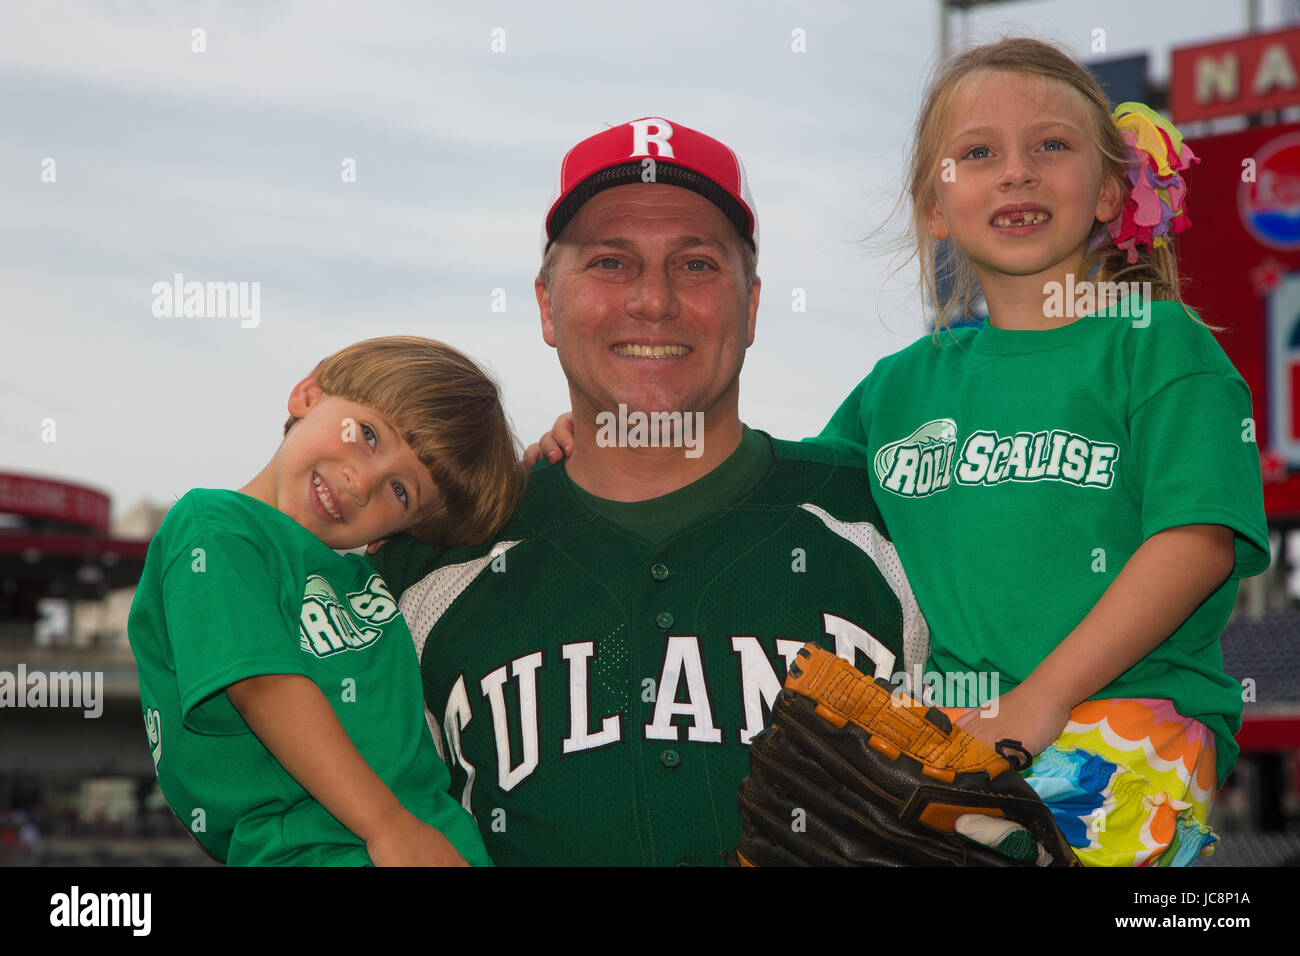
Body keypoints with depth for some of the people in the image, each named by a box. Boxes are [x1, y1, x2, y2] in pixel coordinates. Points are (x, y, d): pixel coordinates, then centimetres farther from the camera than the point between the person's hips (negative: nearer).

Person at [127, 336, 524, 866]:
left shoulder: (357, 560, 21)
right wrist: (387, 825, -18)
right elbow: (266, 686, -13)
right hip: (307, 845, -9)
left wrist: (536, 462, 24)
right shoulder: (214, 528, 0)